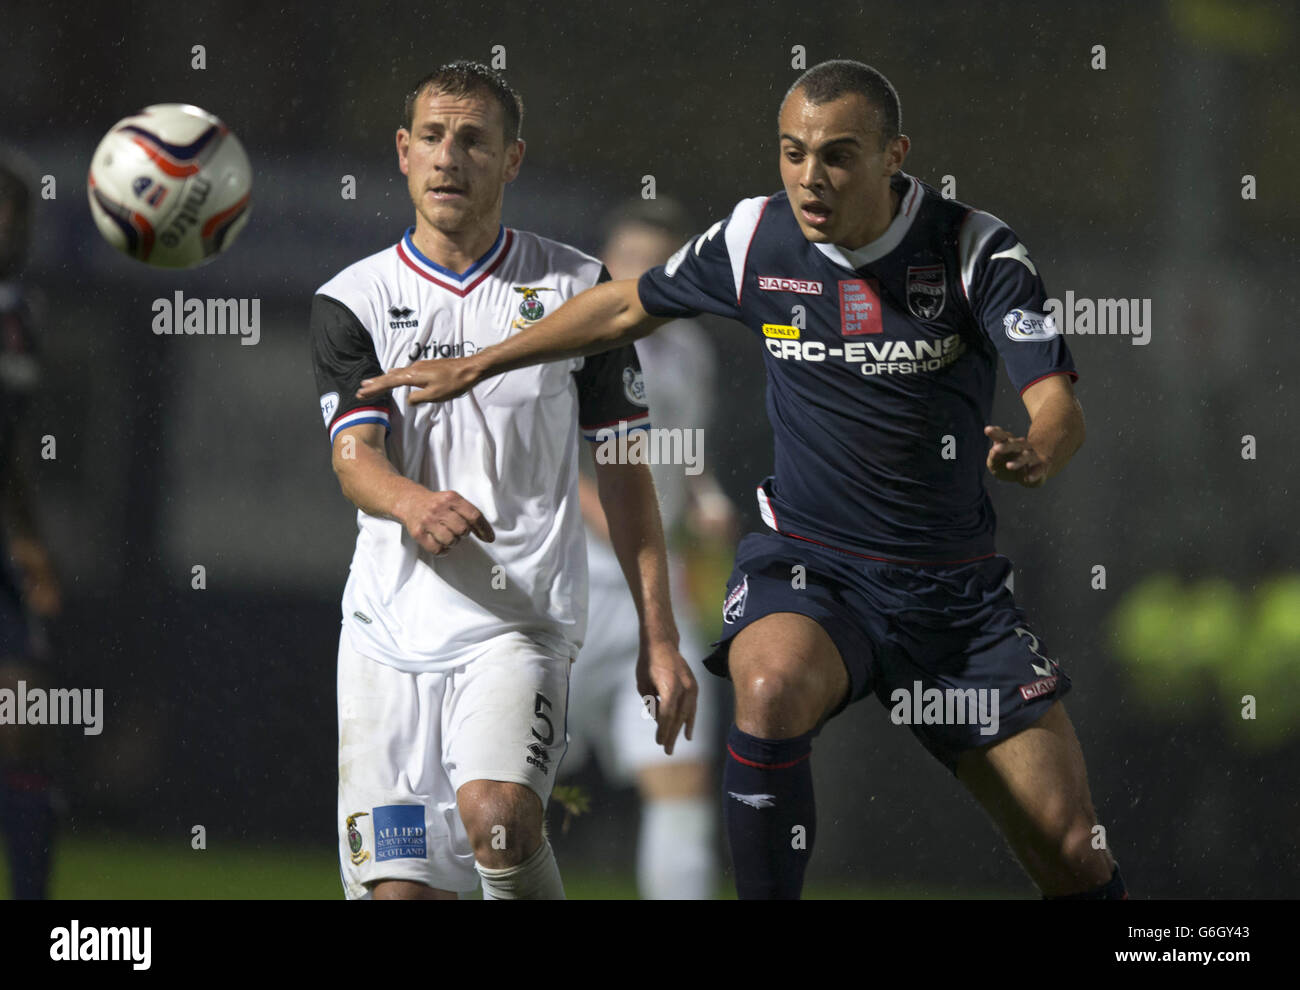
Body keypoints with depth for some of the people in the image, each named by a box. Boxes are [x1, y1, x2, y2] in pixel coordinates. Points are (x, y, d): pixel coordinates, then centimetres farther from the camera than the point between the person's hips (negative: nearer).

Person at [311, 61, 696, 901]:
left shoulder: (575, 289, 6)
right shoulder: (353, 301, 6)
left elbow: (624, 472, 9)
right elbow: (353, 455, -8)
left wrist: (659, 637, 3)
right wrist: (411, 502, -33)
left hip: (522, 618, -2)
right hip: (390, 630, 2)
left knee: (497, 819, -27)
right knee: (400, 886, -3)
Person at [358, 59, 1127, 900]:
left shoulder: (979, 250, -11)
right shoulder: (756, 239, -4)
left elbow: (1060, 408, -20)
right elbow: (631, 306, 15)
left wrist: (1036, 455, -45)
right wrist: (477, 366, 18)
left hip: (958, 590, 0)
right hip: (808, 568, 0)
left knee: (1073, 853, -4)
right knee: (773, 684, -36)